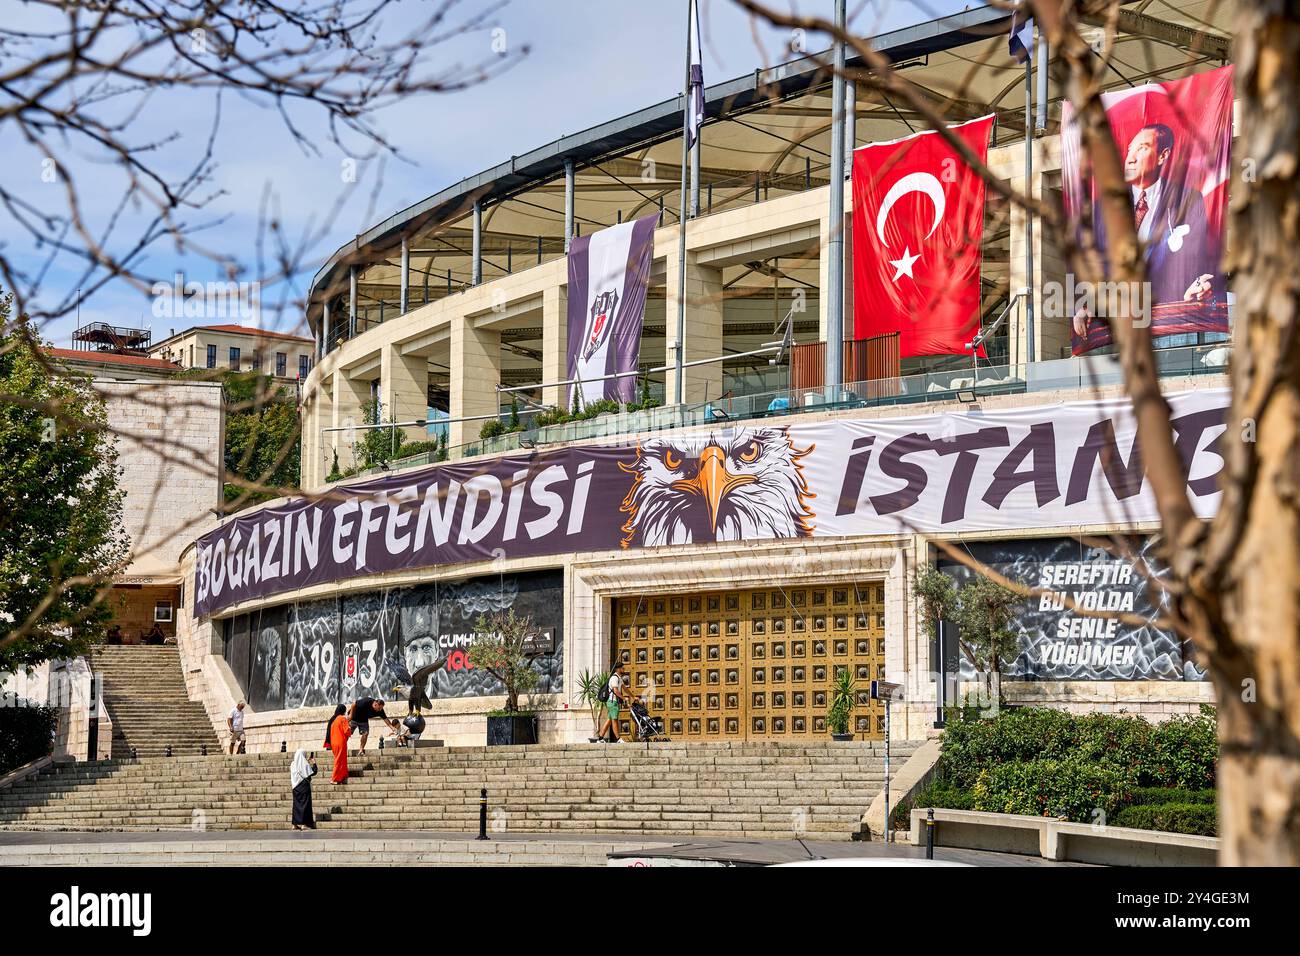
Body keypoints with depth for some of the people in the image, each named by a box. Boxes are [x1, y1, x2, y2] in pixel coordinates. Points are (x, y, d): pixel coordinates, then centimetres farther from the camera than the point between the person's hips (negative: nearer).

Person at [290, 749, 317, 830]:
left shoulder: (293, 764, 5)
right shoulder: (305, 764, -12)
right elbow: (313, 772, -9)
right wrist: (314, 763, 2)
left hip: (296, 787, 6)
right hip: (304, 786, -6)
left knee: (296, 804, 10)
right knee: (305, 804, -2)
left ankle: (295, 824, 9)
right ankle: (304, 824, -7)